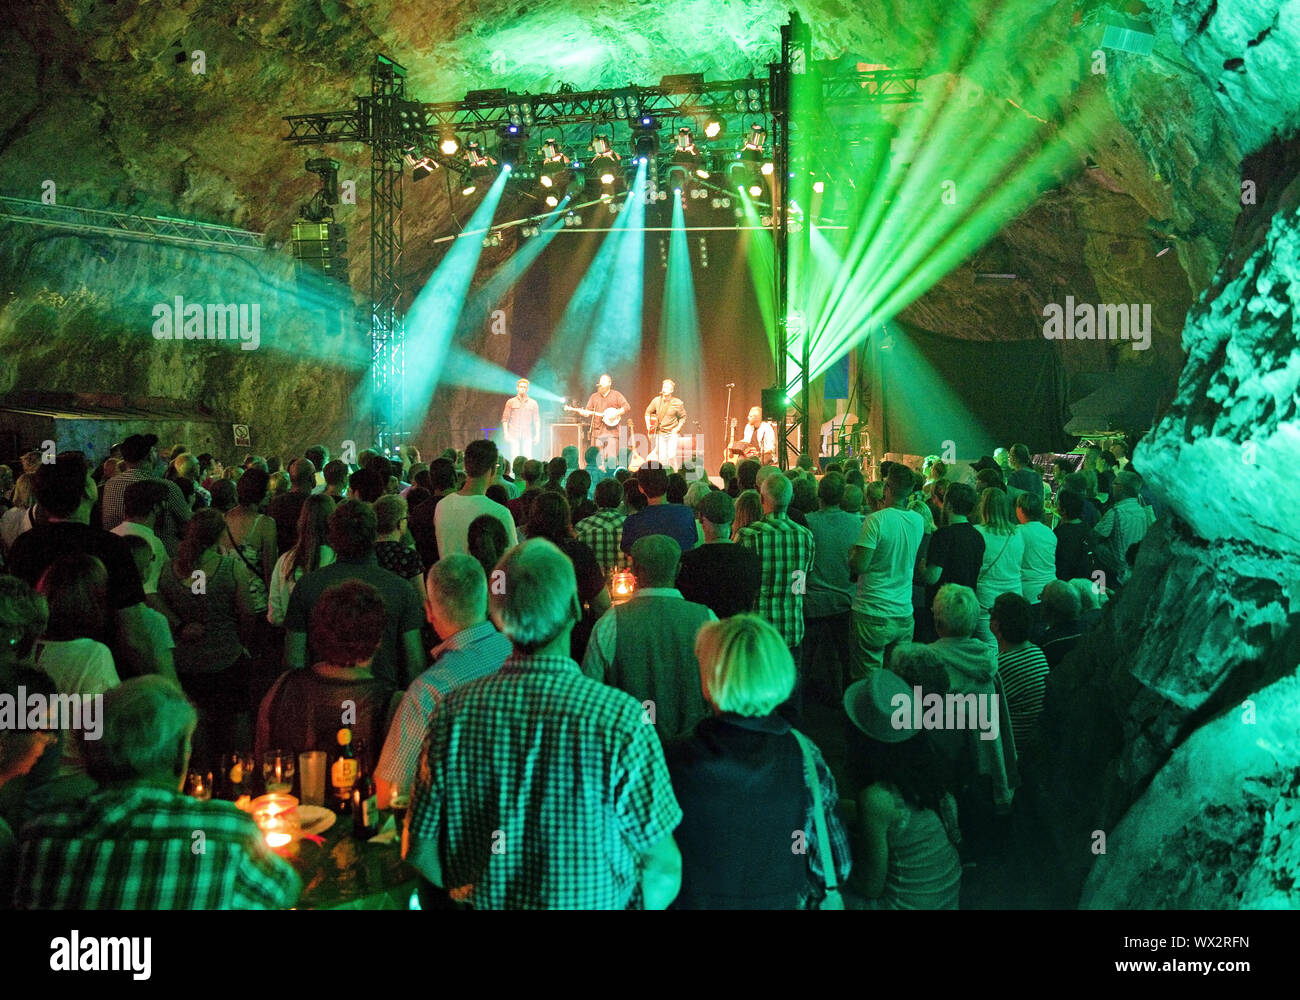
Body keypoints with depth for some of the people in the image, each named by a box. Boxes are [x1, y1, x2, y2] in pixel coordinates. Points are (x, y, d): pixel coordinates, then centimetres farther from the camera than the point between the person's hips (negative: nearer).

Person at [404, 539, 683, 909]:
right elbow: (662, 866, -19)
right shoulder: (620, 718, -24)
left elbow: (420, 850, -5)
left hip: (485, 904, 2)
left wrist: (485, 896, 10)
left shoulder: (452, 712, -15)